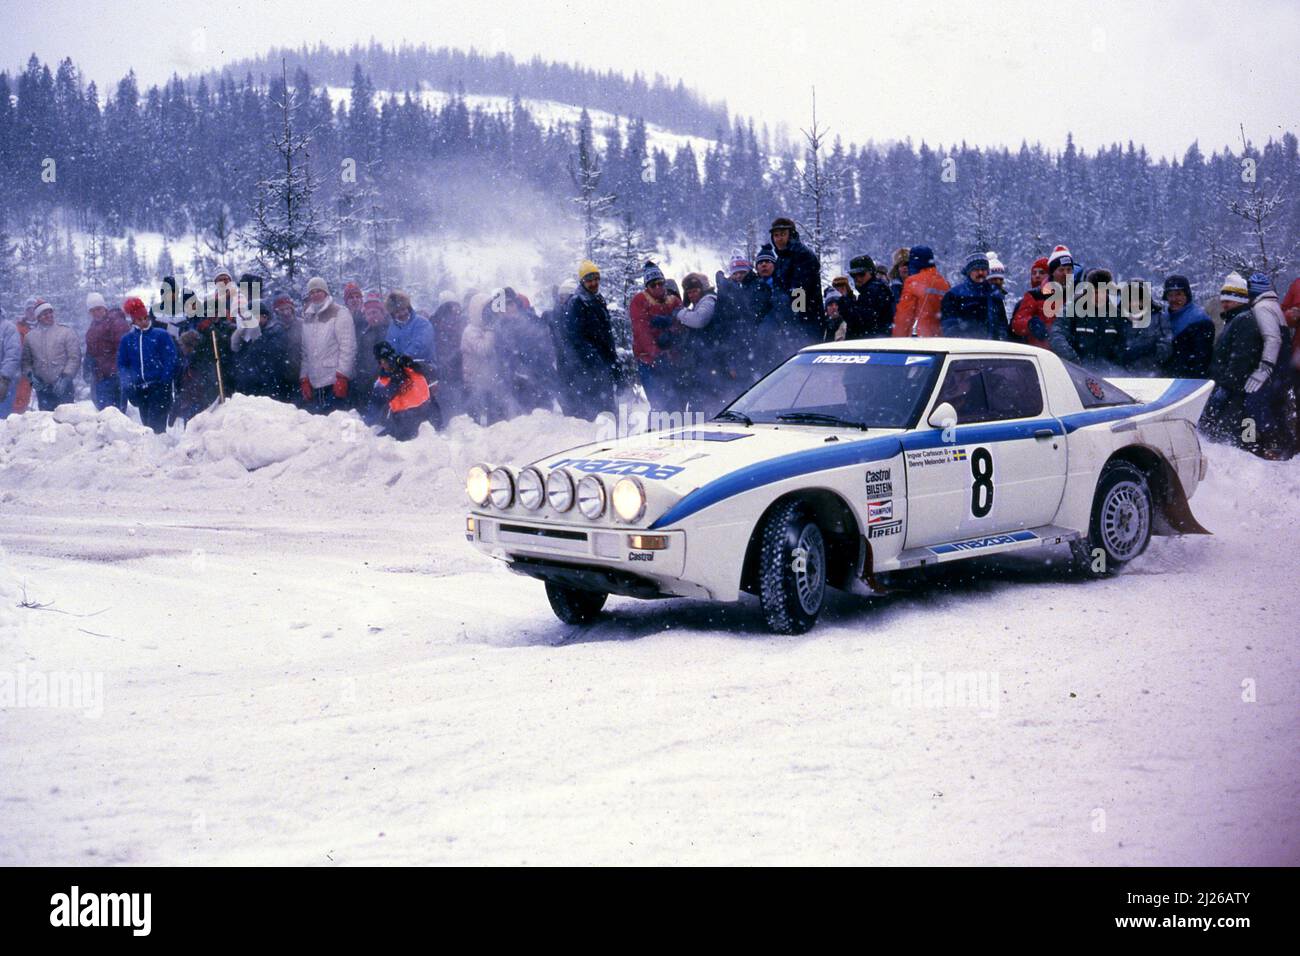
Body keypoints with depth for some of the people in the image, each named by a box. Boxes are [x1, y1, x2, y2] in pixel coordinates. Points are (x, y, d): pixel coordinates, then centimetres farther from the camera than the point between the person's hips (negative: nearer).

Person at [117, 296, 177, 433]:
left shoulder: (161, 335, 3)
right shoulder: (127, 339, 14)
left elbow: (171, 359, -2)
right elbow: (122, 364, 18)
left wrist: (165, 381, -12)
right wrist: (127, 381, 0)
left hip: (159, 386, -4)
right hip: (139, 389, 4)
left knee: (157, 422, -16)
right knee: (146, 422, 7)